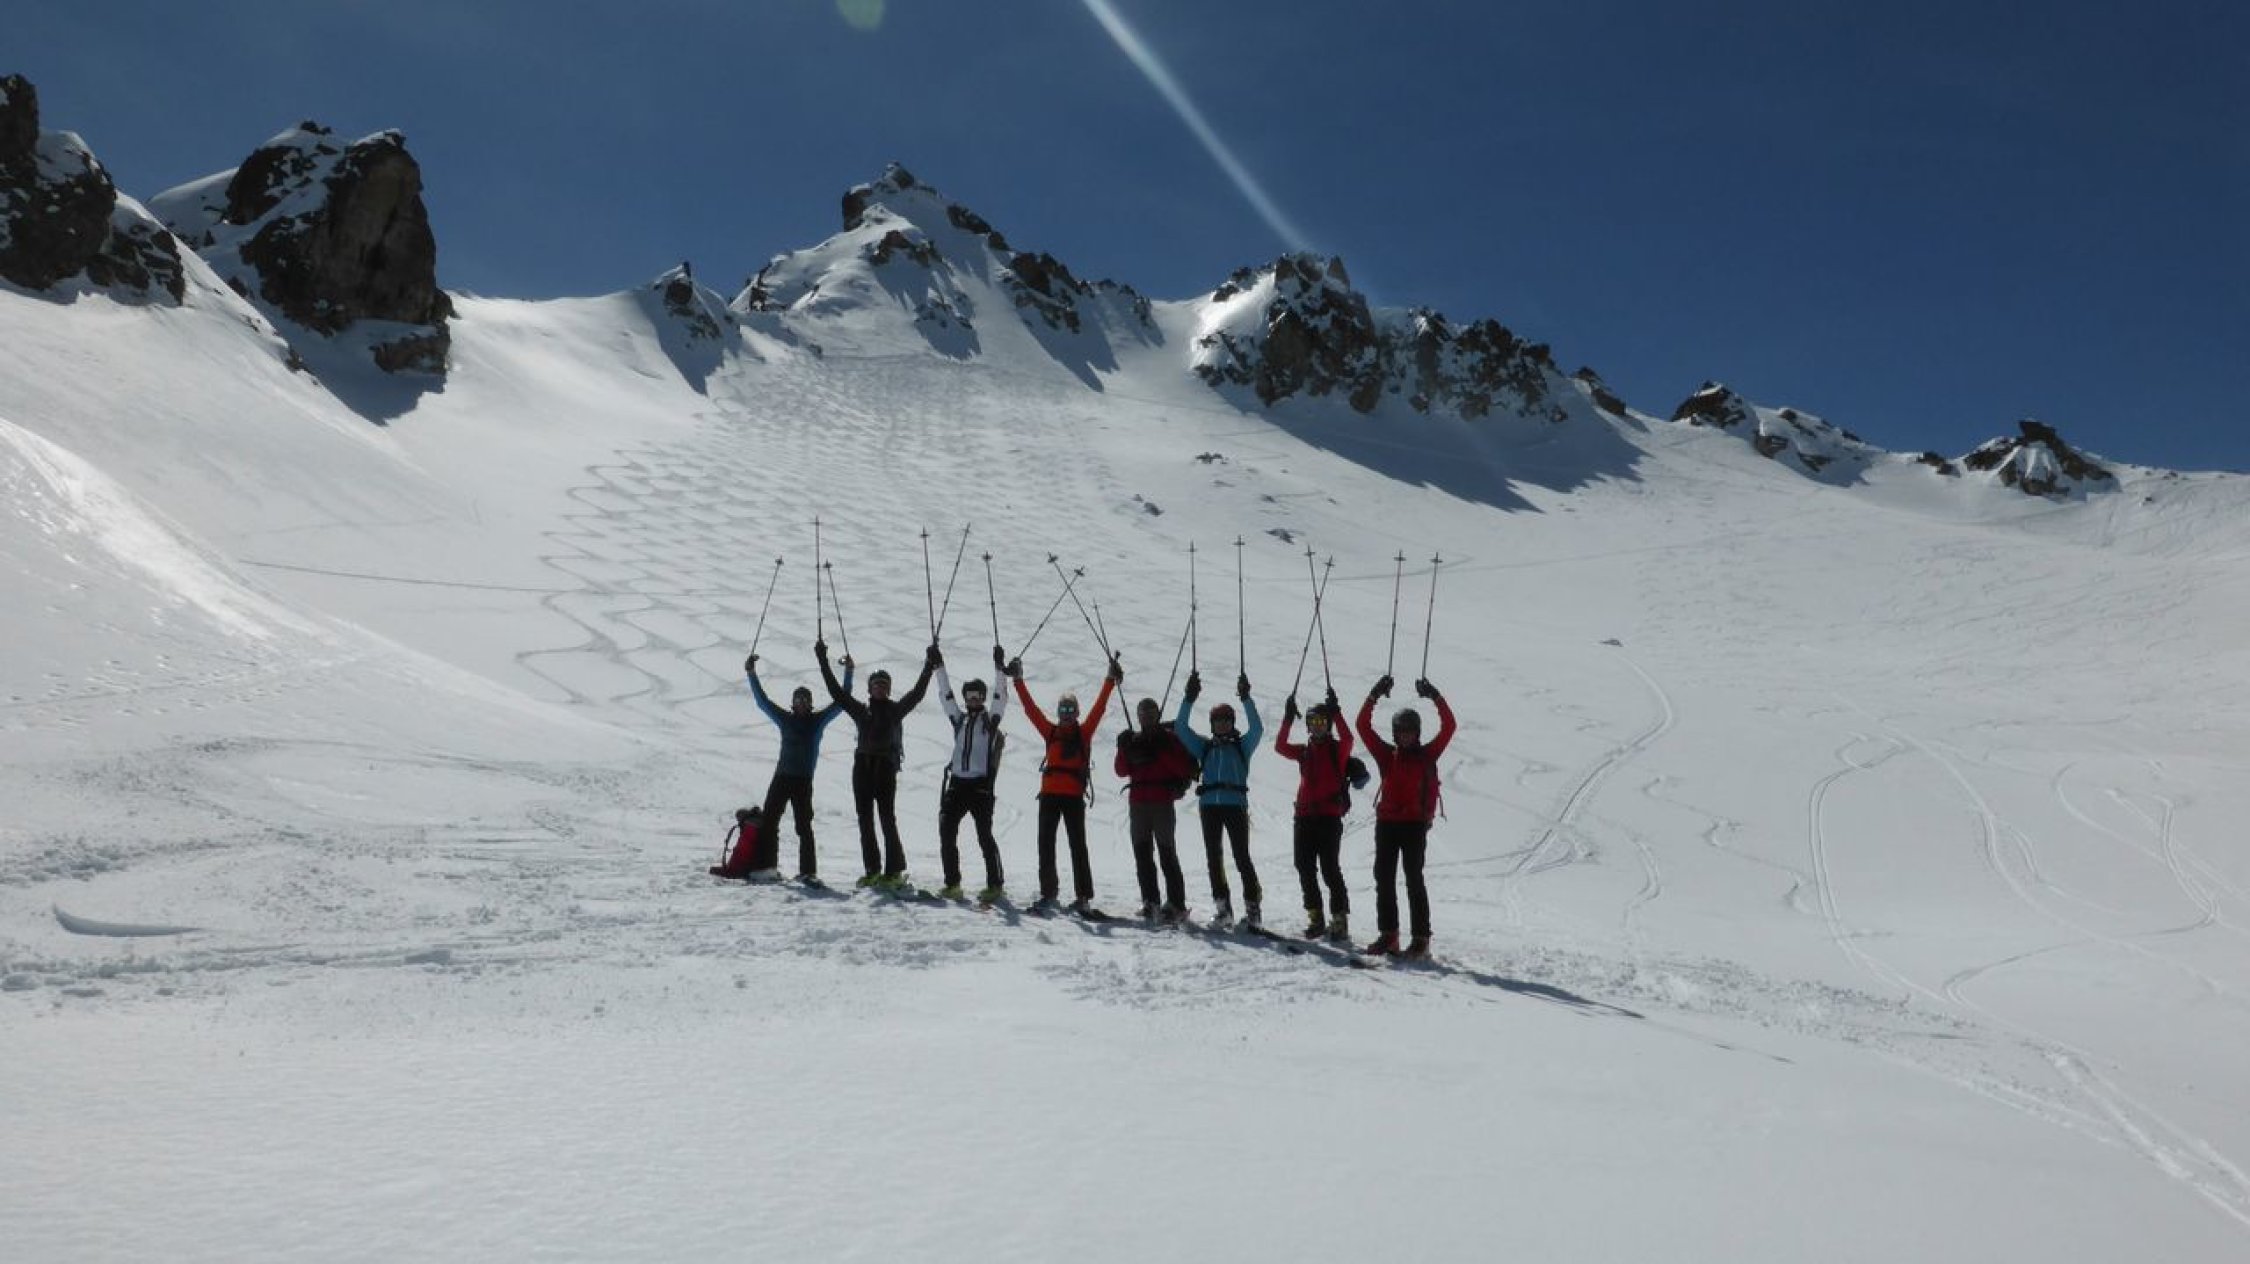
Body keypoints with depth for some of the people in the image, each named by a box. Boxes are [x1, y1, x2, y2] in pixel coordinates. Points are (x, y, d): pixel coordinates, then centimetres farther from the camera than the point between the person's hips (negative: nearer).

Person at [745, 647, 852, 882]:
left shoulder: (818, 720, 6)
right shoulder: (785, 719, 11)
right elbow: (762, 701, 14)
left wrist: (848, 673, -1)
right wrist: (751, 674, 11)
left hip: (803, 781, -3)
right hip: (781, 777, 3)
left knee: (804, 826, -6)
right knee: (768, 821, 3)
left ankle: (808, 871, -6)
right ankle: (767, 865, 11)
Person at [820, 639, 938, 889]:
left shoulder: (896, 709, 9)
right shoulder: (861, 710, 16)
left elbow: (917, 692, 0)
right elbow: (836, 691, 16)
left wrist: (929, 665, -7)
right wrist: (824, 664, 14)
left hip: (885, 768, -4)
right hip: (862, 768, 4)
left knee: (888, 820, -8)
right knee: (865, 821, 5)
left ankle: (894, 871, -5)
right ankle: (872, 871, 10)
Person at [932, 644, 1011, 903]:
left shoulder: (990, 719, 5)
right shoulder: (958, 718, 16)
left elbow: (1001, 697, -7)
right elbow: (945, 694, 12)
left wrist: (999, 668, -15)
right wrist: (939, 667, 4)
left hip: (981, 785, -5)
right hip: (956, 783, 5)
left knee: (985, 836, -6)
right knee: (946, 834, 0)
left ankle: (995, 886, -1)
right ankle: (952, 884, 8)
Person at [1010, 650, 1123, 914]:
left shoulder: (1084, 732, 7)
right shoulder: (1050, 731, 12)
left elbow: (1099, 707, 1)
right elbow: (1030, 708, 11)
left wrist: (1109, 680, -5)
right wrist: (1018, 681, 8)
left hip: (1074, 796, -3)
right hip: (1049, 794, 3)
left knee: (1078, 846, -2)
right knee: (1045, 844, 3)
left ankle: (1083, 897, -1)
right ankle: (1048, 894, 10)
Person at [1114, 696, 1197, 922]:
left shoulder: (1169, 738, 3)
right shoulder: (1133, 740, 17)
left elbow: (1186, 768, -8)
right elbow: (1122, 771, 9)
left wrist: (1162, 752, -16)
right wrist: (1125, 750, -7)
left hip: (1162, 803, -5)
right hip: (1137, 802, 5)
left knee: (1167, 853, -8)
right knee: (1142, 853, 2)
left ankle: (1176, 905, -8)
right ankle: (1149, 901, 6)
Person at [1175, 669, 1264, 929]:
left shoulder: (1242, 745, 12)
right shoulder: (1204, 746, 17)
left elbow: (1257, 728, -5)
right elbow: (1180, 726, 8)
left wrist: (1246, 699, -12)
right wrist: (1189, 698, -2)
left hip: (1236, 805, -3)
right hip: (1209, 805, 3)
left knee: (1242, 857, -6)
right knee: (1214, 858, 2)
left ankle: (1252, 907, -2)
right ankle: (1222, 907, 7)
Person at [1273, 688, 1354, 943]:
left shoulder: (1337, 749, 1)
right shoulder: (1304, 751, 15)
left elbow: (1347, 739, -20)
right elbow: (1280, 746, 3)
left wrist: (1336, 713, -24)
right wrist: (1288, 719, -4)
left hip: (1329, 816, -6)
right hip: (1305, 816, 6)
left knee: (1330, 869, -8)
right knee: (1305, 868, 6)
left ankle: (1340, 921, -4)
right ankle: (1315, 918, 16)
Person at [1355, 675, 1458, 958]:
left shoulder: (1427, 755, 5)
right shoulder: (1386, 754, 10)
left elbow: (1448, 727, -4)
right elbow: (1363, 726, 5)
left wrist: (1436, 697, -10)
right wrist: (1373, 696, -3)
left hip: (1415, 824, -4)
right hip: (1387, 823, 4)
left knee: (1413, 880, -5)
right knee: (1384, 879, 4)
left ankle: (1420, 938, -2)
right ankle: (1388, 935, 12)